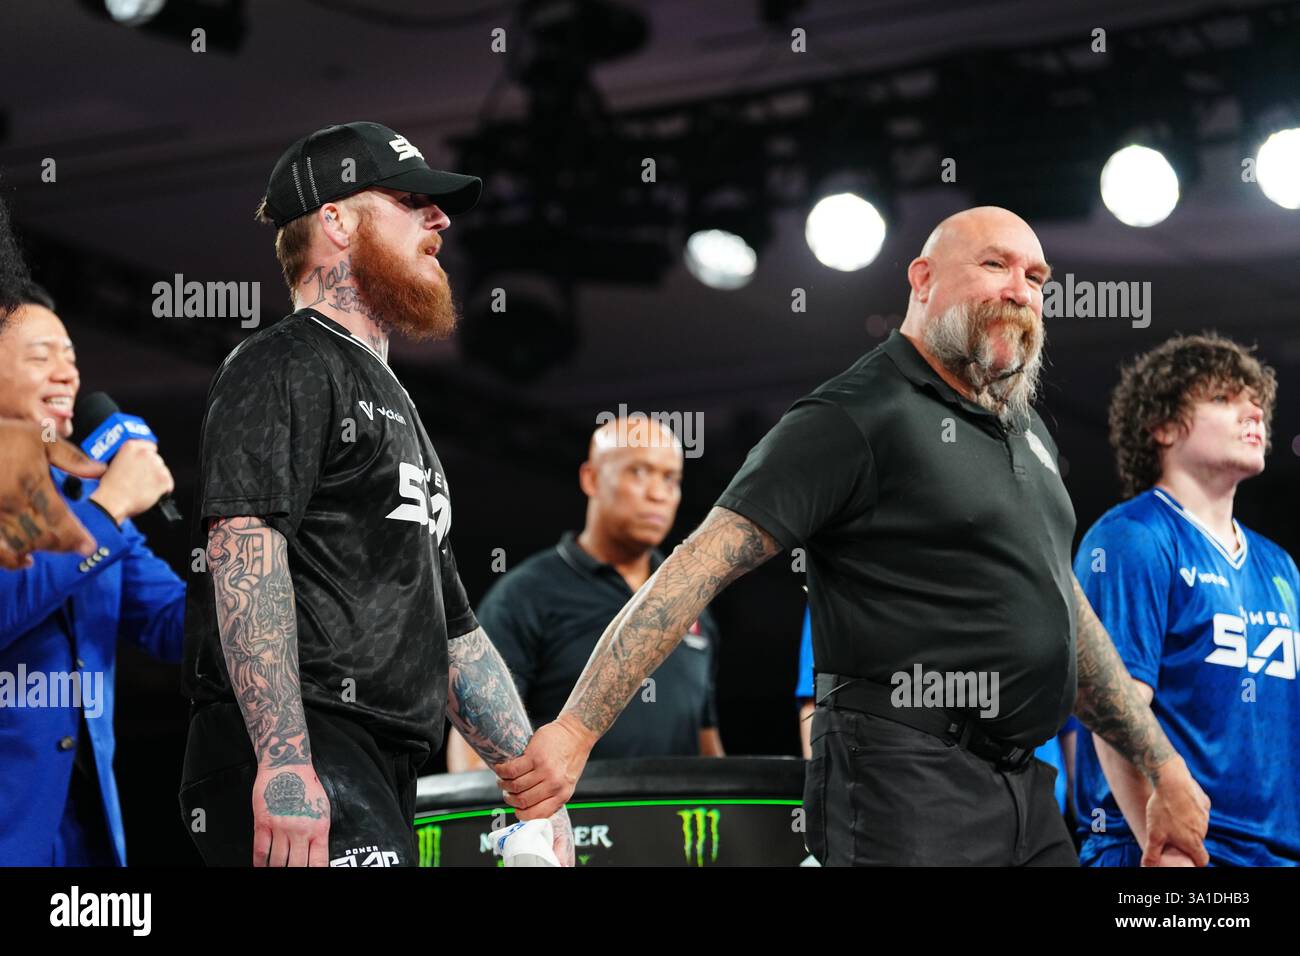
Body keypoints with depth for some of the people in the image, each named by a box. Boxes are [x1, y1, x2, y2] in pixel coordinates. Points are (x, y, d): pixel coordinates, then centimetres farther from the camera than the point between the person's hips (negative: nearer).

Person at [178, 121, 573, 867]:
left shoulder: (393, 406, 31)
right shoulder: (284, 369, 2)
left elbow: (453, 635, 32)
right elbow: (243, 551, -15)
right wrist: (283, 762, -26)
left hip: (382, 779, 9)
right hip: (297, 768, -9)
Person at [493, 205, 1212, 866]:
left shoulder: (1028, 432, 18)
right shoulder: (854, 419, -9)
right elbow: (703, 564, -17)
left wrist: (1165, 768, 22)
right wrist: (575, 730, -25)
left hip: (1028, 792, 8)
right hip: (909, 784, -8)